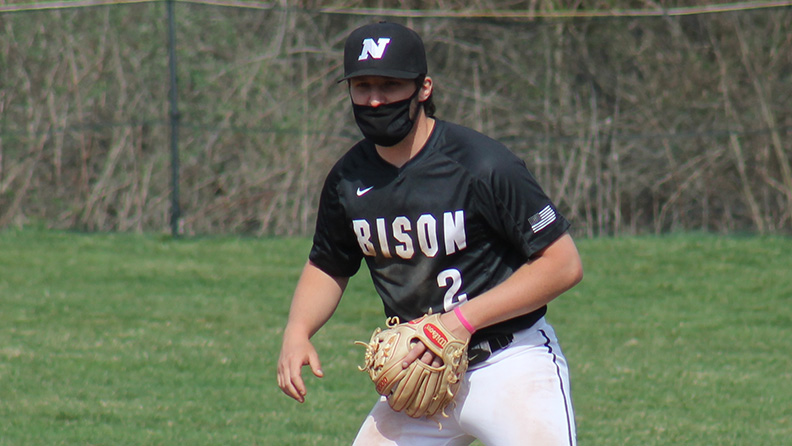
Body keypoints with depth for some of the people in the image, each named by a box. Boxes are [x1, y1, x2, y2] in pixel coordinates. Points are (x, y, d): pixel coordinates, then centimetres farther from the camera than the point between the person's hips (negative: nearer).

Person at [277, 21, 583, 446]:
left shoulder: (484, 166, -17)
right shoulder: (348, 180, 2)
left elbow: (564, 264, -17)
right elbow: (327, 267, 19)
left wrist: (464, 319, -21)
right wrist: (297, 331, -1)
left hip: (512, 370, -6)